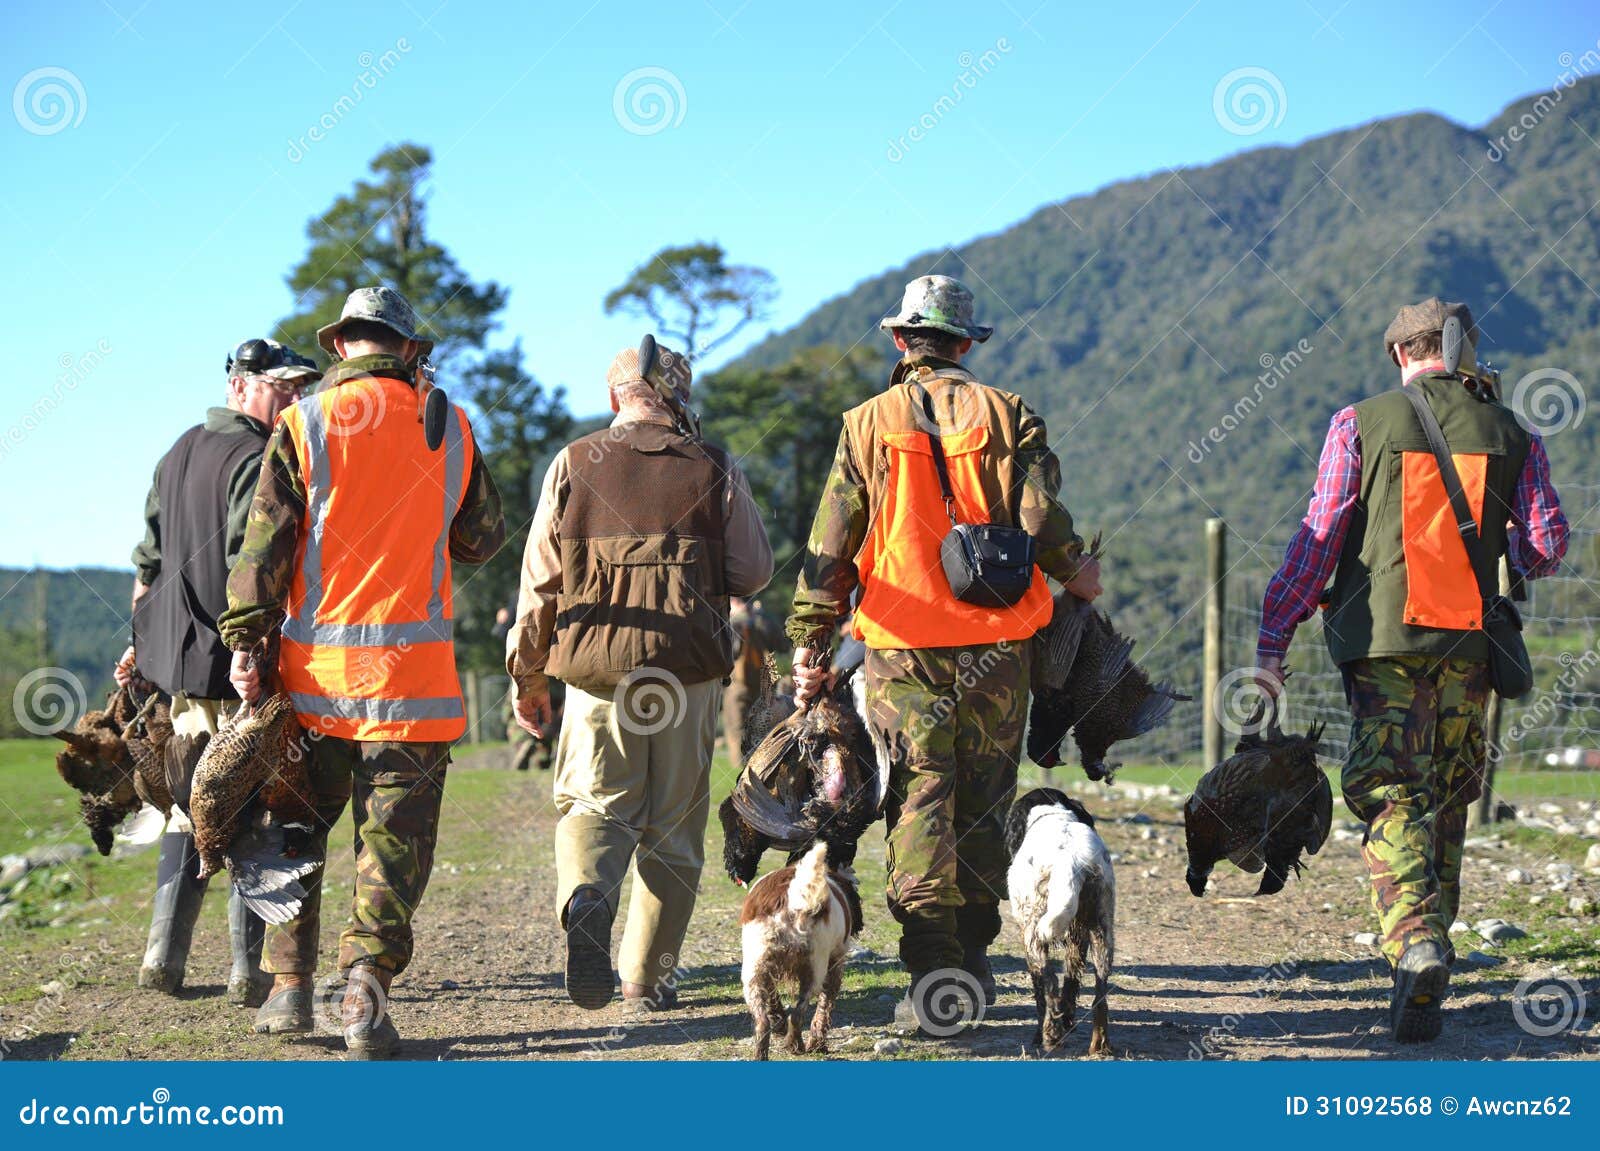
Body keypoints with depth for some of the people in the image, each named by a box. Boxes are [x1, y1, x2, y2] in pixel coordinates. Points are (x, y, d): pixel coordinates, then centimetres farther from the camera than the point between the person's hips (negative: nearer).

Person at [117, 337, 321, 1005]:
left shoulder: (179, 453, 15)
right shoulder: (256, 461, -12)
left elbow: (148, 562, 19)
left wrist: (141, 640, 24)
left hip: (177, 655, 8)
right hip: (237, 660, -8)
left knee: (189, 805, 15)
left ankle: (164, 957, 12)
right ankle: (247, 971, 0)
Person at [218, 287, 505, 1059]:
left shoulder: (305, 425, -1)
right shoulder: (450, 428, 5)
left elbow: (265, 539, -5)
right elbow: (483, 539, 15)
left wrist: (244, 640, -4)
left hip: (316, 665, 0)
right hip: (412, 667, 0)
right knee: (394, 837, 3)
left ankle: (290, 986, 16)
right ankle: (367, 982, -10)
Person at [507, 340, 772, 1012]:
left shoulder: (574, 465, 3)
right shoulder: (715, 470, 2)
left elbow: (540, 577, 3)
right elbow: (753, 573, 6)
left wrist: (528, 674, 11)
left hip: (595, 667, 0)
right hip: (688, 671, 0)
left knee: (595, 806, 7)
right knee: (673, 825, 11)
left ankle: (585, 900, -24)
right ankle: (649, 974, 17)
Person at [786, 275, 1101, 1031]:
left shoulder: (866, 423, 2)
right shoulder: (1007, 415, 1)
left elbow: (832, 543, 1)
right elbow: (1040, 520, -7)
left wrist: (810, 641, 7)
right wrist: (1075, 573, 13)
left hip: (903, 642, -1)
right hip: (996, 638, 1)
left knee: (919, 800, -1)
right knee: (984, 798, 12)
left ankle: (933, 974, -8)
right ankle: (973, 957, 19)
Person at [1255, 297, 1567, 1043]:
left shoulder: (1360, 425, 0)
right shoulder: (1511, 434, 6)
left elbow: (1318, 539, -4)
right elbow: (1546, 546, 1)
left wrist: (1271, 643, -1)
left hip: (1383, 640, -2)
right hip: (1469, 645, 2)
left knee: (1388, 797, -4)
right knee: (1447, 803, 13)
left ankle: (1415, 940, -28)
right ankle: (1423, 982, 17)